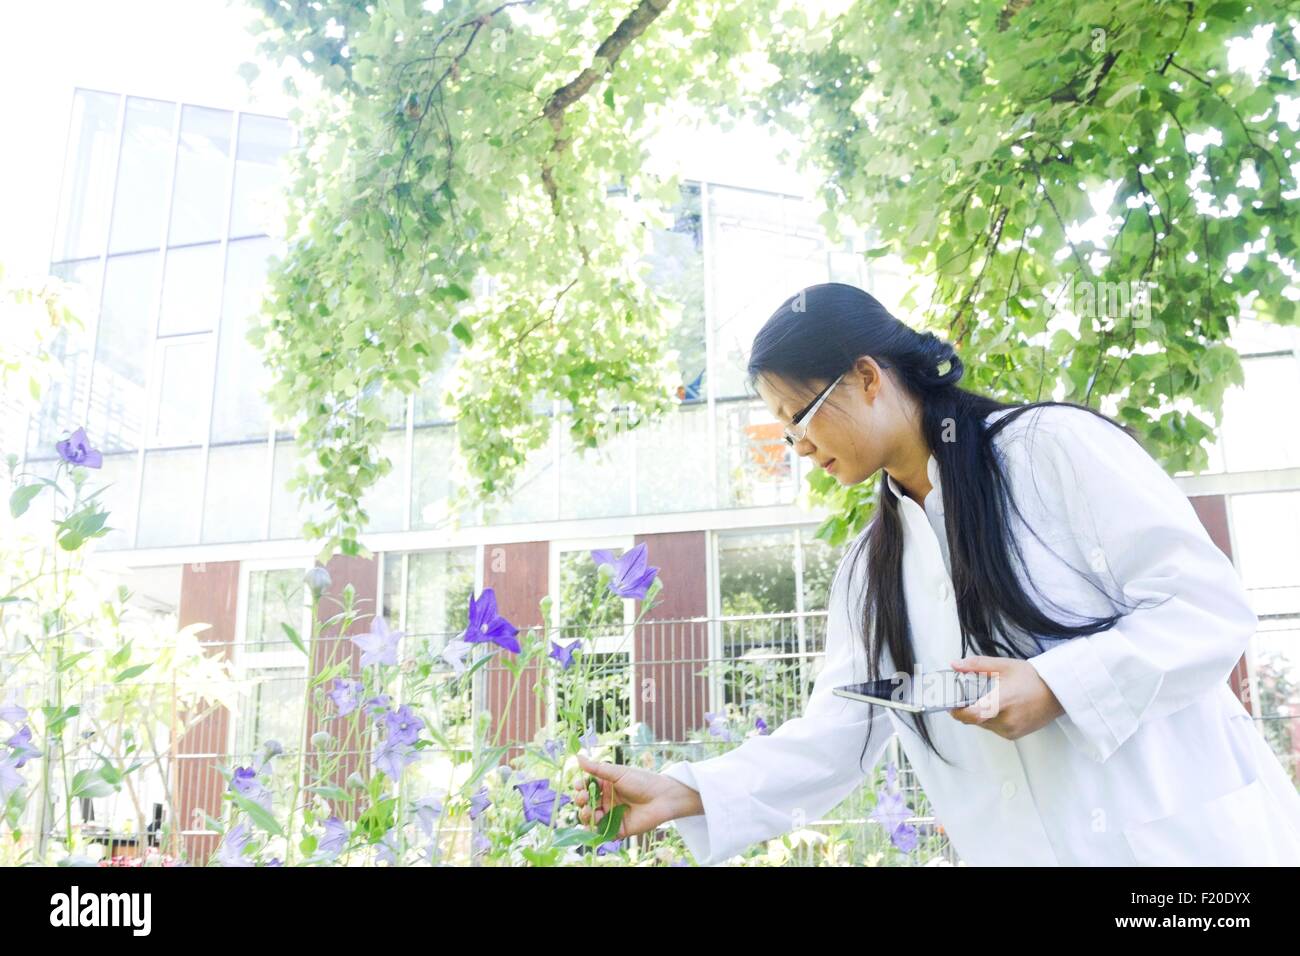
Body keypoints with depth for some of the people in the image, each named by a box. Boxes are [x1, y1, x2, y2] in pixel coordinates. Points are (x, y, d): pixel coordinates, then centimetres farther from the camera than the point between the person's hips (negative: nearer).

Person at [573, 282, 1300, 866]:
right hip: (1029, 849, 5)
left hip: (1191, 834, -5)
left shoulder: (1054, 444, -9)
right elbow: (835, 736, 4)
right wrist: (685, 794, -6)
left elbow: (1212, 604, -12)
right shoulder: (869, 566, 7)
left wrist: (1058, 685, -24)